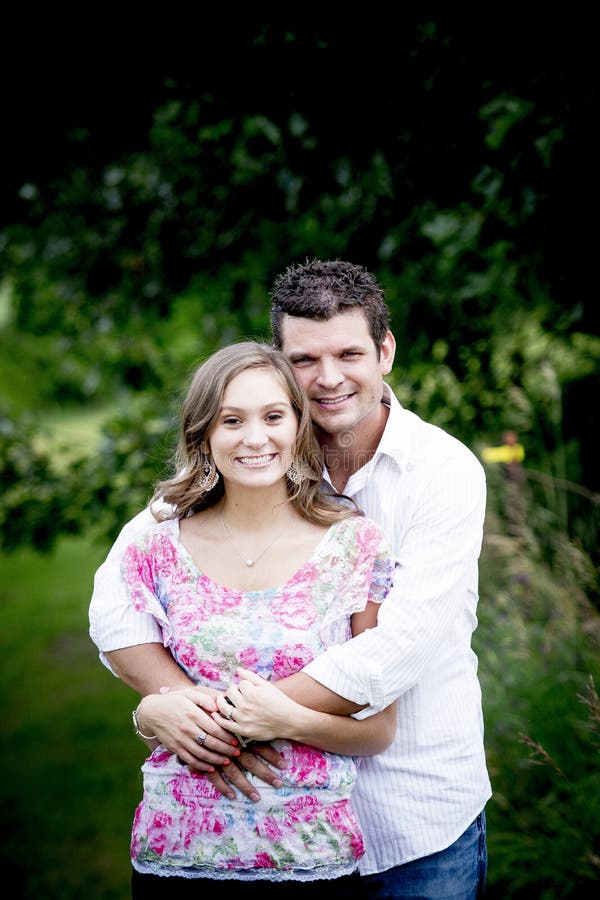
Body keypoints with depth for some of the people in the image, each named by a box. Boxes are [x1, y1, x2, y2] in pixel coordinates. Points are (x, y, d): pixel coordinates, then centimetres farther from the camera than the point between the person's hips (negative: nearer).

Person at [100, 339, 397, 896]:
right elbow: (147, 696, 10)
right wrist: (153, 713, -12)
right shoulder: (158, 549, 0)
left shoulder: (356, 545, -4)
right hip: (174, 851, 1)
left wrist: (289, 719, -19)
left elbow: (379, 731, -2)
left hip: (310, 854, -1)